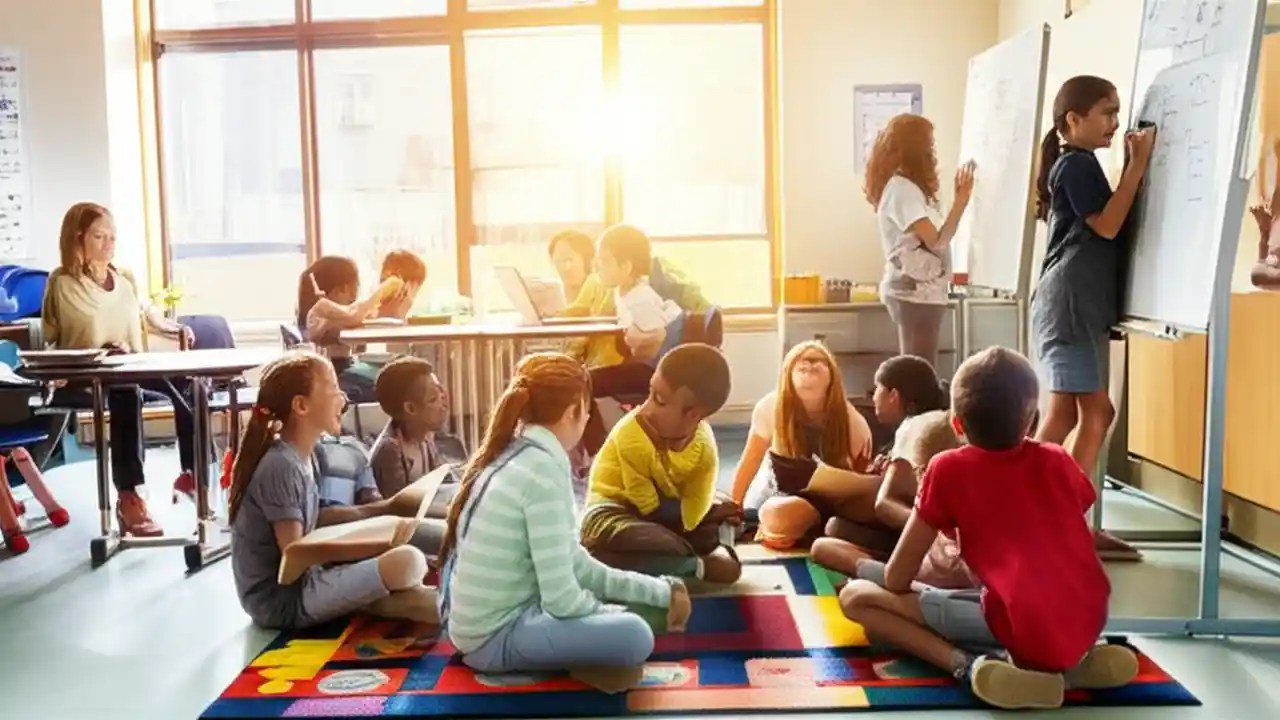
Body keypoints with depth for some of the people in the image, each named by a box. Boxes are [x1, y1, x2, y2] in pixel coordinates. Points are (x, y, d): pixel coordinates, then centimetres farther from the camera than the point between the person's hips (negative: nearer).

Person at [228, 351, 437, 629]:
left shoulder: (297, 457, 7)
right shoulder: (281, 466, -20)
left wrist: (380, 510, 11)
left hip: (299, 580, 10)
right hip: (281, 599, -10)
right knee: (407, 562, -26)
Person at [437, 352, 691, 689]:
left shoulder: (511, 454, 7)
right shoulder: (544, 471, -22)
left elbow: (576, 564, 9)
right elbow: (562, 599, -23)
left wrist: (661, 592, 8)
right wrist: (612, 615, -3)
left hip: (478, 622, 10)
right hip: (495, 637, -10)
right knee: (634, 635, -25)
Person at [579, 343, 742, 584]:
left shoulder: (704, 448, -22)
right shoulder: (631, 436, -33)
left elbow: (690, 517, -19)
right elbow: (651, 510, -23)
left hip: (665, 510, 6)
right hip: (617, 510, -6)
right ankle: (701, 566, -28)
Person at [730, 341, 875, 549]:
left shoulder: (850, 419, -15)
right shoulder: (771, 407, -17)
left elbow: (860, 471, -5)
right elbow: (751, 461, -8)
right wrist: (733, 507, -8)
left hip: (830, 495, 2)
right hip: (784, 492, -1)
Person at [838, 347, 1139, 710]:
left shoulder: (948, 469, 0)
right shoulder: (1057, 461, 13)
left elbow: (896, 580, 1)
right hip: (1088, 623, 6)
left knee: (855, 597, 1)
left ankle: (971, 667, -14)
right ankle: (1077, 660, 13)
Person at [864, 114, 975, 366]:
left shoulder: (906, 187, 17)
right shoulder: (901, 189, -14)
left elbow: (931, 238, 13)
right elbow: (936, 241, -19)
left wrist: (959, 200, 14)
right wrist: (961, 202, -20)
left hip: (918, 290, 10)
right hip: (915, 291, -10)